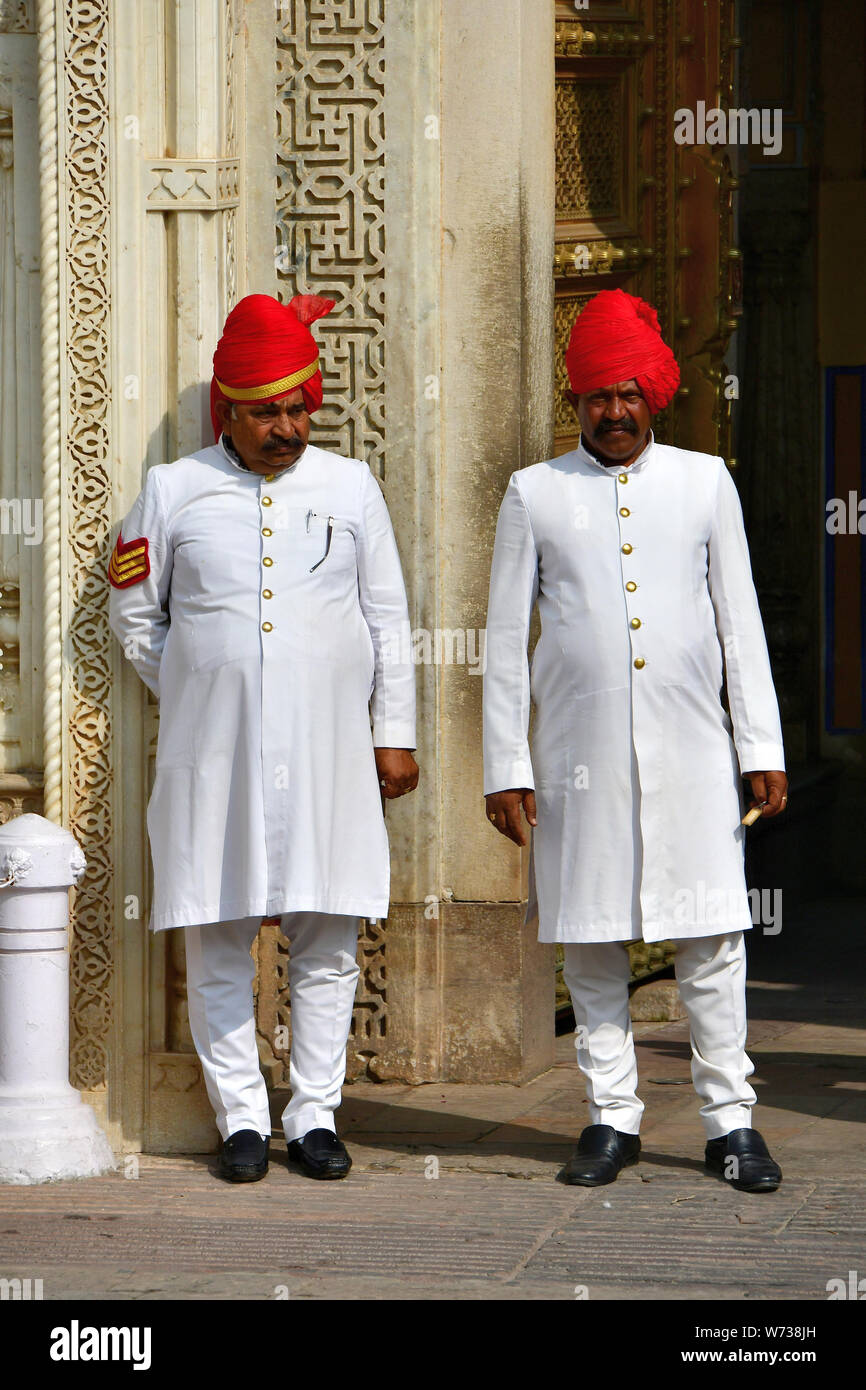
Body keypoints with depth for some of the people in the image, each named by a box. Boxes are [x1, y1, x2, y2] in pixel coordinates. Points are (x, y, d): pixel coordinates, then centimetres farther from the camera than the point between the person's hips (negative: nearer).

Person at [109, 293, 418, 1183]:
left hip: (327, 751, 1)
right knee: (218, 943, 0)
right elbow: (134, 614, 14)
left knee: (327, 942, 2)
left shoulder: (350, 487, 8)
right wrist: (196, 697, 10)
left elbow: (387, 619, 12)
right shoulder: (175, 491, 4)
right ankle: (240, 1119, 8)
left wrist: (394, 733, 8)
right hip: (213, 755, -1)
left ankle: (314, 1116, 9)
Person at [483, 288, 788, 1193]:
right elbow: (505, 638, 8)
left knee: (710, 939, -2)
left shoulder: (704, 483, 9)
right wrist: (504, 766, 2)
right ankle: (611, 1117, 12)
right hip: (578, 757, 0)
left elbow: (740, 622, 10)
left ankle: (730, 1119, 5)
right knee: (590, 941, 2)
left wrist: (762, 746, 4)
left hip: (690, 749, 0)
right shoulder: (535, 493, 7)